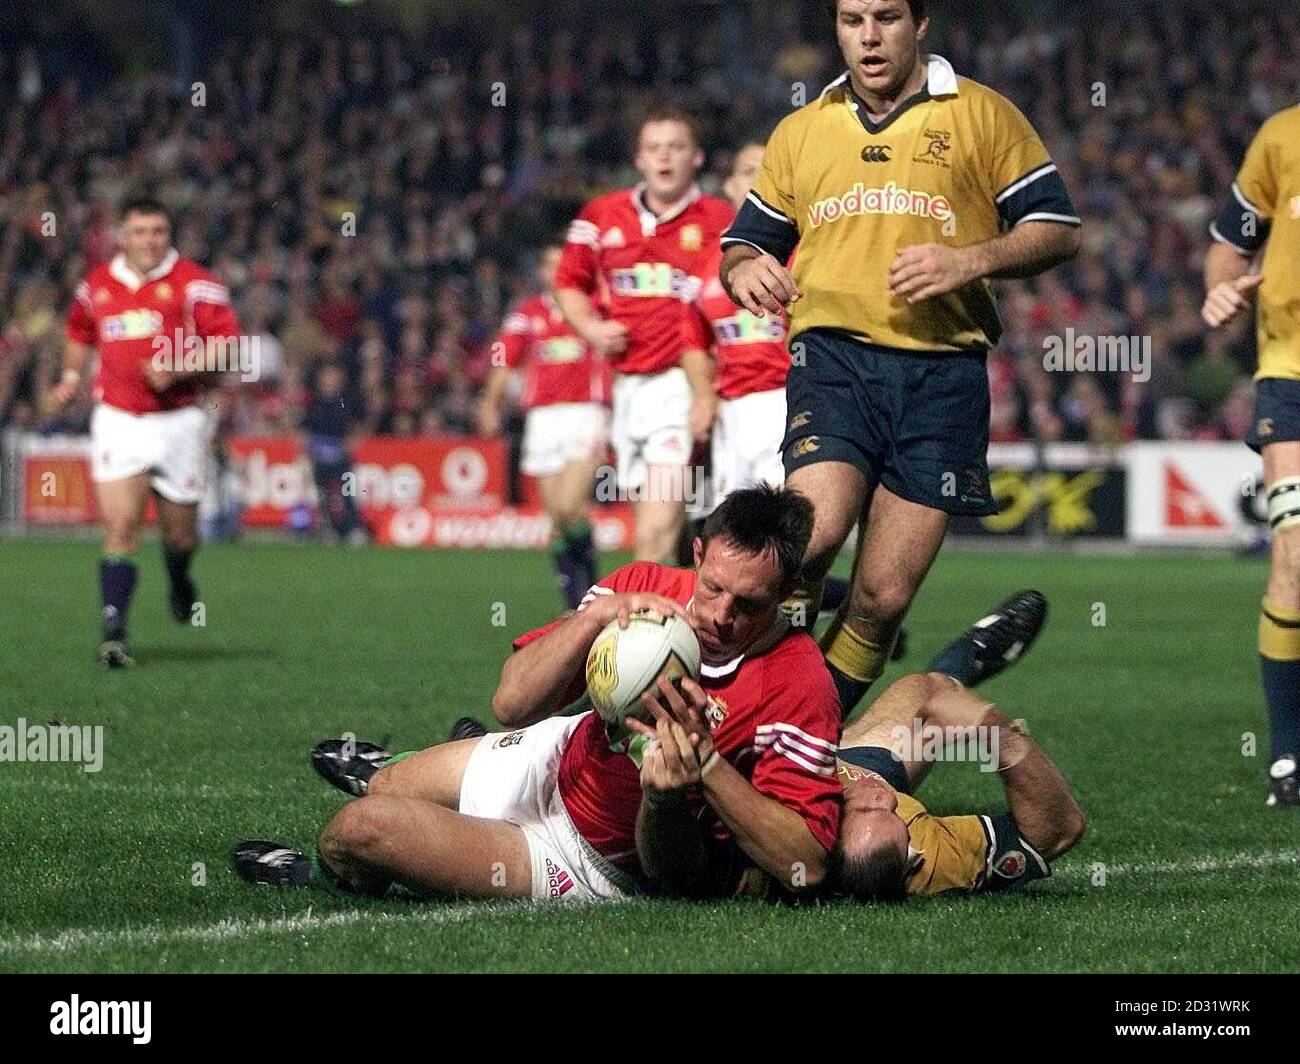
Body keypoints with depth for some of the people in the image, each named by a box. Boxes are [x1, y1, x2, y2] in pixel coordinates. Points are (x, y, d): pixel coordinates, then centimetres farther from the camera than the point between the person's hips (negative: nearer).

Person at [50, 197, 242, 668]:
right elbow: (80, 332, 29)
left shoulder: (192, 283, -5)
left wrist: (178, 367, -22)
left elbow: (228, 342, -10)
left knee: (180, 534, 9)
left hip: (178, 420, -1)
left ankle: (179, 582, 45)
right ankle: (114, 633, -14)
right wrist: (72, 374, 15)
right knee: (120, 529, -13)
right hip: (117, 418, 1)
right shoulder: (97, 285, 8)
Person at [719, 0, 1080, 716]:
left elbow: (1058, 228, 6)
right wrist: (743, 269, -1)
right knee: (814, 530, -26)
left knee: (884, 596, -3)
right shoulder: (800, 131, 18)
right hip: (833, 357, 1)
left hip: (942, 371, -1)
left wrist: (970, 260, -11)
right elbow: (747, 237, 24)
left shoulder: (983, 118, 9)